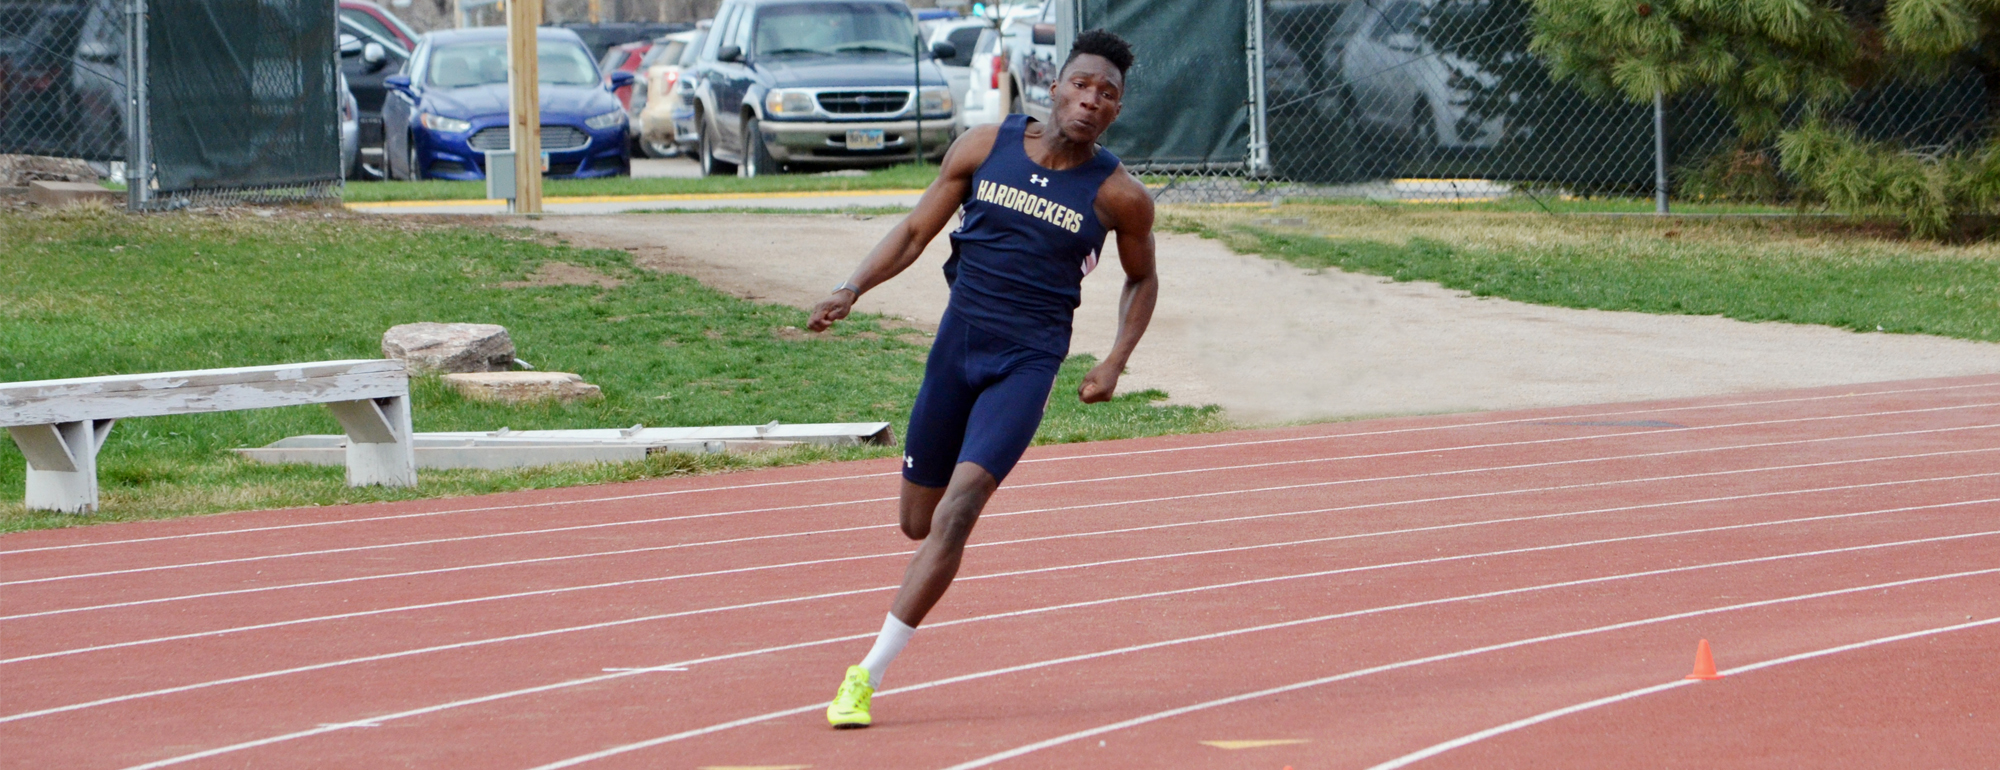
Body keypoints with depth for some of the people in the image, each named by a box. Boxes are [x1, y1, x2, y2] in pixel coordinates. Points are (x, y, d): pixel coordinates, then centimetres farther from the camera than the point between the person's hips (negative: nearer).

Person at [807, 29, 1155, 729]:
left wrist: (1115, 363, -1)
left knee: (956, 513, -20)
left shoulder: (1118, 195, -4)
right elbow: (914, 231, 6)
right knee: (918, 523, 11)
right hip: (956, 344, 3)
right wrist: (852, 290, -8)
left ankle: (868, 677, -19)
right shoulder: (985, 147, 0)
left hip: (1027, 362, -3)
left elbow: (1142, 279, 13)